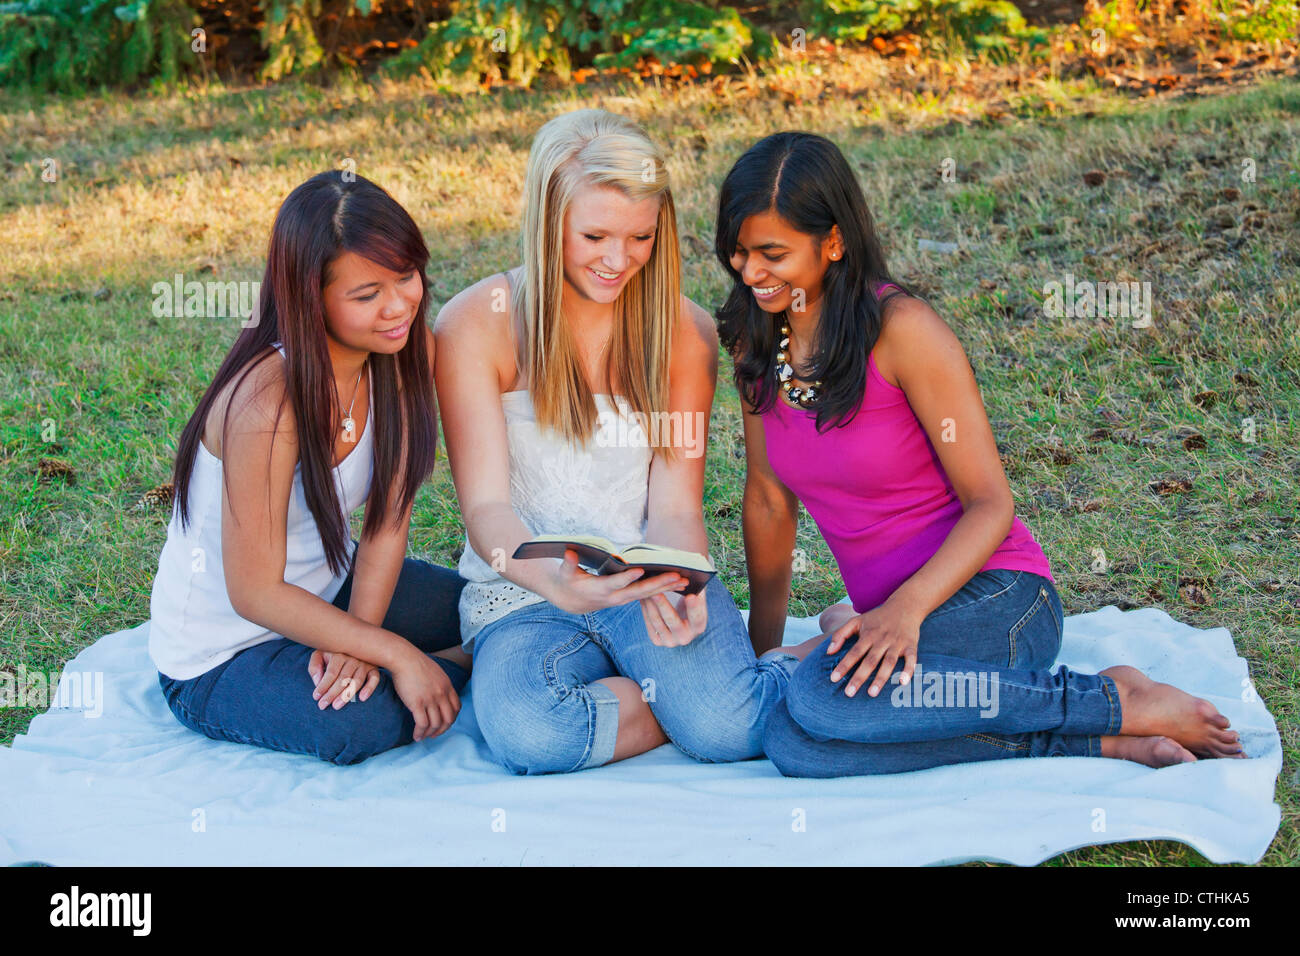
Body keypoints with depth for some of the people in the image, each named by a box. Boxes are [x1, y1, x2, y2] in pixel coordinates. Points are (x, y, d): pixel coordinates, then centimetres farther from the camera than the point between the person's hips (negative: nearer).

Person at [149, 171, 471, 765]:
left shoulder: (403, 354, -11)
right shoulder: (268, 405, -33)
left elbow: (388, 517, -7)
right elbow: (255, 593, -27)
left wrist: (356, 639, -21)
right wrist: (394, 652, -25)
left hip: (329, 592, 7)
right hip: (220, 655, -6)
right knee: (364, 721, -31)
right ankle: (458, 666, -1)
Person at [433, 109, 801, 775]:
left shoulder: (684, 331, 3)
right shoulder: (475, 326, -5)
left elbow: (675, 508, 0)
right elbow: (487, 505, -11)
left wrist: (676, 584, -25)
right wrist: (552, 581, -34)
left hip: (649, 579, 1)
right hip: (526, 593, 0)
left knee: (728, 730, -29)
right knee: (528, 735, -34)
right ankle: (690, 691, -10)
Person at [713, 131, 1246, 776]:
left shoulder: (900, 330, -13)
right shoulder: (754, 341, 5)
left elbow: (990, 504, -13)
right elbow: (768, 499, 13)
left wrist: (907, 606, -29)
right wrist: (762, 650, 14)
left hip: (994, 601, -6)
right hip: (890, 616, 6)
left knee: (823, 698, -35)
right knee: (794, 747, -25)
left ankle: (1116, 702, -17)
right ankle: (1096, 743, -13)